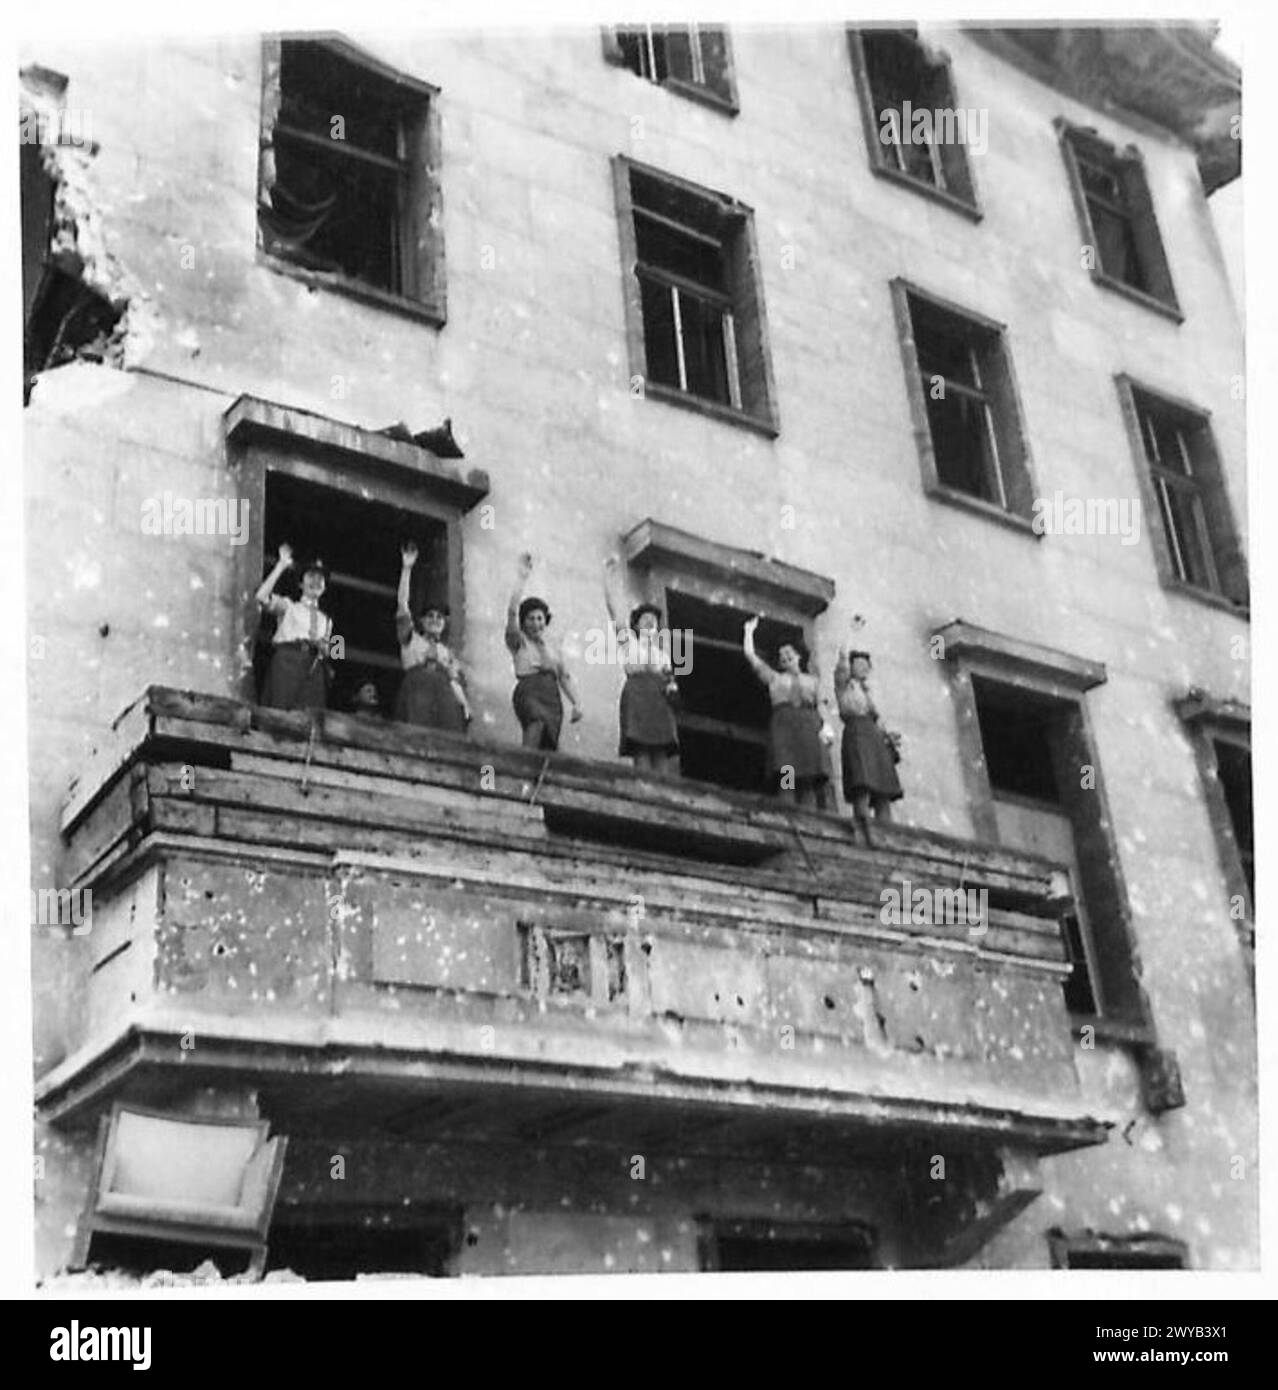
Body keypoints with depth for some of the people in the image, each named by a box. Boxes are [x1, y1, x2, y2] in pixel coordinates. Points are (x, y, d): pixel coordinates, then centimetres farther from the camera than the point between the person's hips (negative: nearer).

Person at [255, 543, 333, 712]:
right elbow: (261, 596, 0)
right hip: (287, 659, -3)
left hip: (314, 666, 3)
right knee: (281, 709, -17)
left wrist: (322, 647, 0)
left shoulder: (326, 619, 27)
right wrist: (281, 566, -1)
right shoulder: (288, 607, 18)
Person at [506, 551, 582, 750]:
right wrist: (521, 578, -13)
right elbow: (512, 611, -8)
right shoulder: (519, 642, 6)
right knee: (536, 721, -37)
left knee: (549, 749, -4)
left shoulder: (552, 646, 22)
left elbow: (565, 676, 24)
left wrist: (576, 703, 12)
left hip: (552, 698, 6)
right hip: (529, 693, -6)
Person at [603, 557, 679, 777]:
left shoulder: (661, 648, 29)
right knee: (641, 750, -18)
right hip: (637, 692, -4)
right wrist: (609, 575, 6)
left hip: (659, 698, 4)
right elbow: (612, 606, 10)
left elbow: (668, 674, 25)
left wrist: (671, 684, 1)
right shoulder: (628, 638, 17)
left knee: (661, 753, -9)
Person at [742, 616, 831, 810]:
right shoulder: (774, 678, 21)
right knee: (787, 774, -18)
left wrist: (825, 726, 3)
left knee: (811, 776, -13)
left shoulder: (812, 680, 24)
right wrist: (750, 630, 27)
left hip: (809, 727, 1)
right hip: (783, 725, -1)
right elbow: (750, 654, 20)